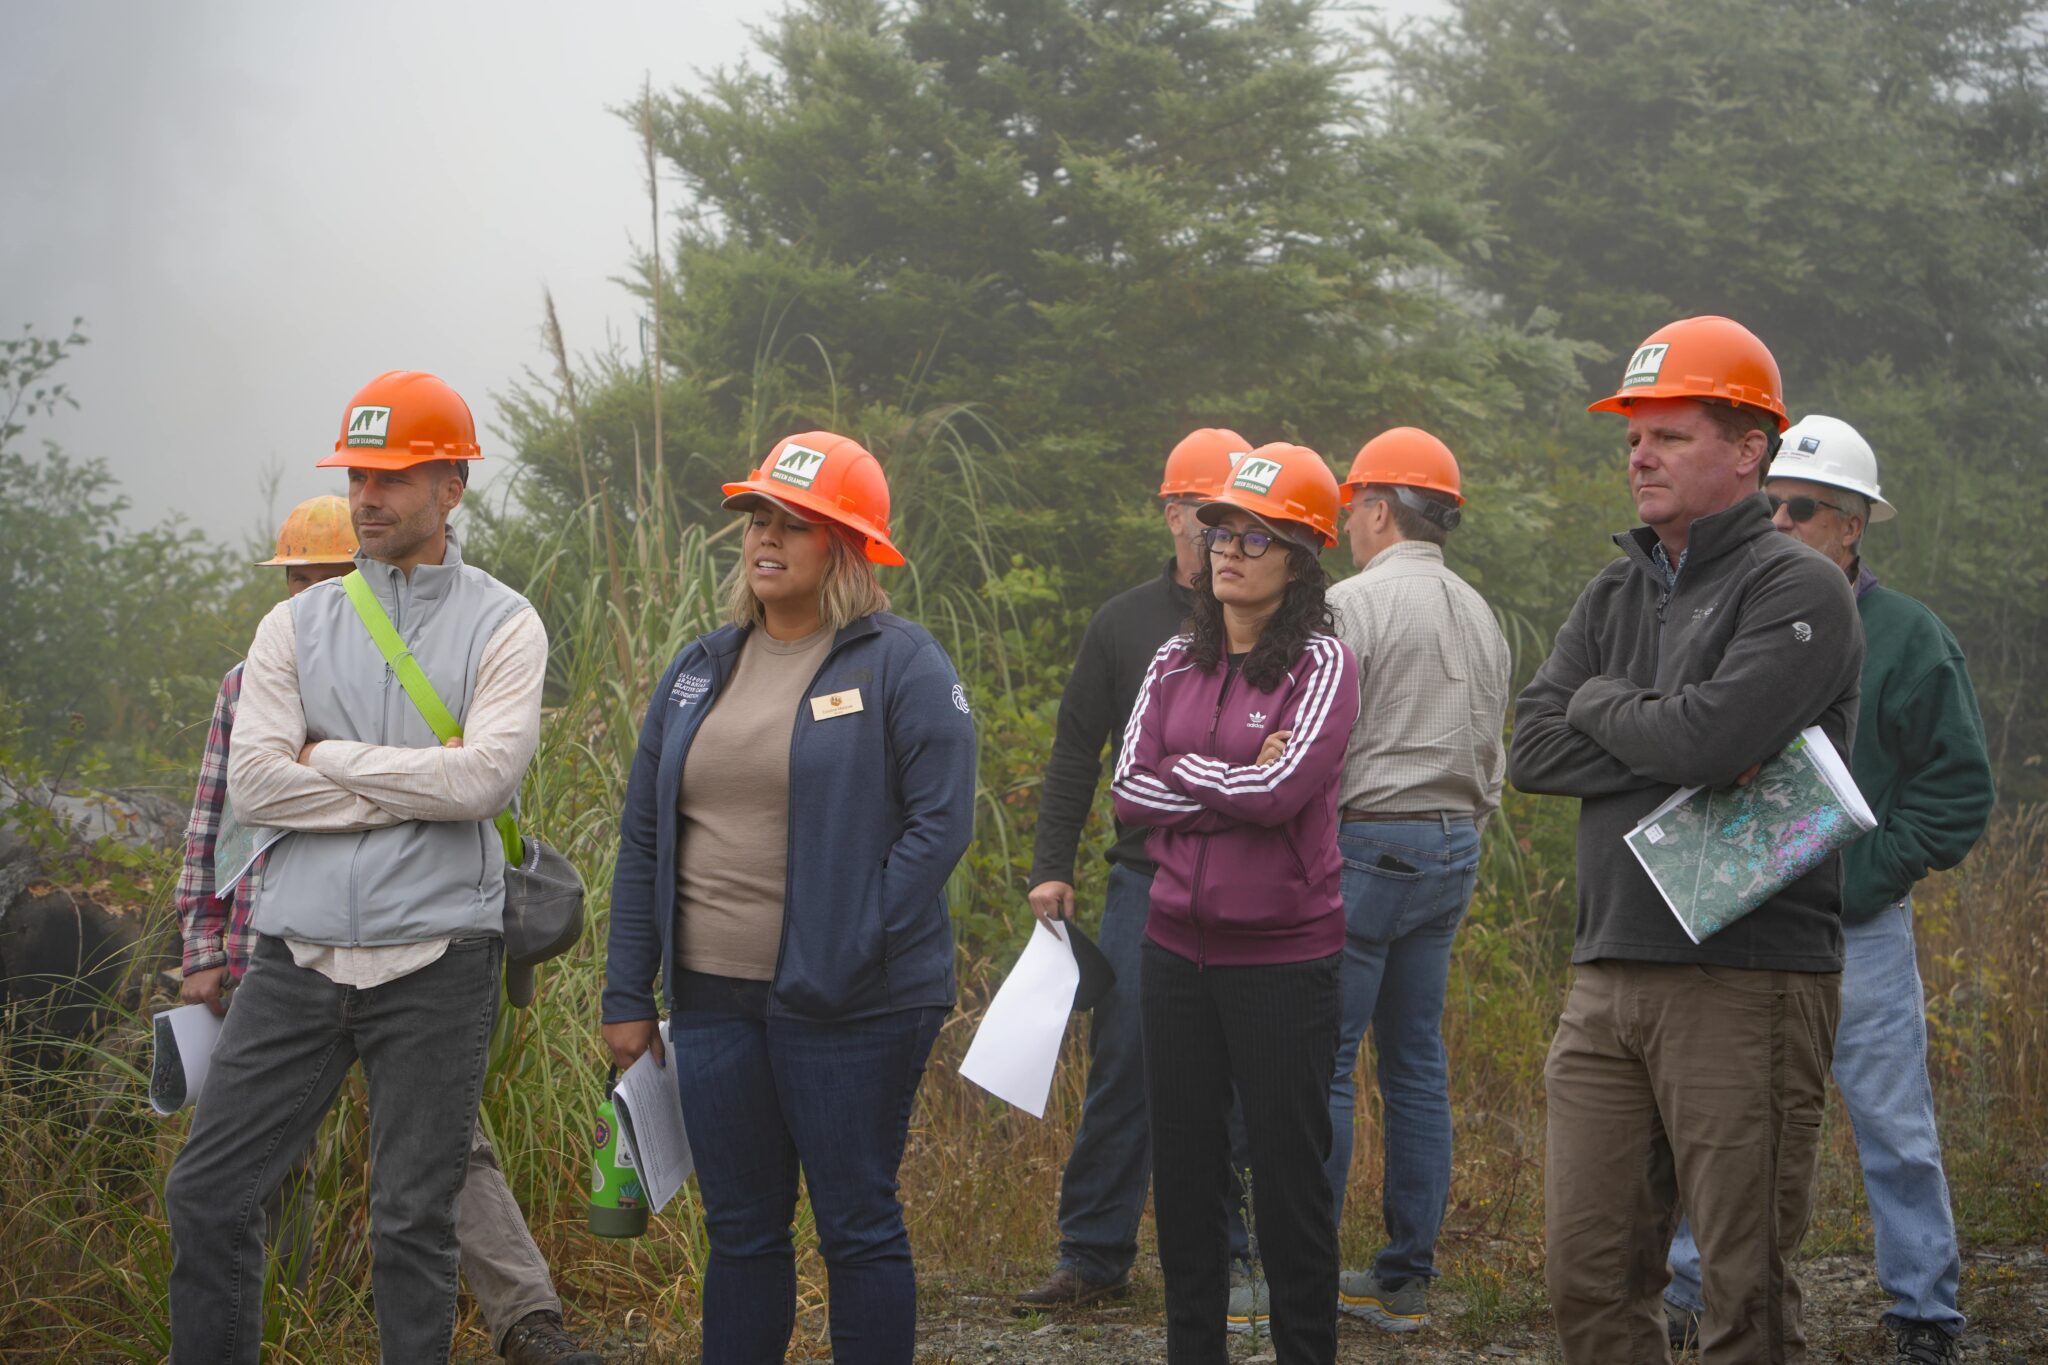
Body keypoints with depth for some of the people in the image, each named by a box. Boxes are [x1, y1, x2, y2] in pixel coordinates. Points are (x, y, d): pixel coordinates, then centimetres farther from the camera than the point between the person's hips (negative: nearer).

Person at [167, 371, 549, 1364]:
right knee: (207, 1196, 1)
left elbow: (485, 775, -14)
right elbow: (253, 781, -3)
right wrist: (414, 787, -8)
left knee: (413, 1223, 2)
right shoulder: (296, 627, 10)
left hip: (433, 962, -3)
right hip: (298, 950, 3)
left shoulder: (501, 628, 1)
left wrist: (328, 758, -6)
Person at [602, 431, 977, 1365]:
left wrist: (850, 955, -17)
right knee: (740, 1232, 11)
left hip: (850, 1007, -5)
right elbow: (644, 840, 15)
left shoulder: (901, 666, -5)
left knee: (857, 1226, 2)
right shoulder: (700, 672, 13)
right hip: (714, 999, 6)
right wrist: (627, 995, 10)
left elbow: (939, 823, -11)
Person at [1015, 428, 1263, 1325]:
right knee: (1122, 1066, 2)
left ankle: (1227, 1260, 11)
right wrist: (1051, 866, 5)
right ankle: (1094, 1255, 10)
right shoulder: (1125, 624, 9)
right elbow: (1076, 754, 12)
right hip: (1145, 881, 1)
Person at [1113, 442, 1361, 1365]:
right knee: (1182, 1168, 11)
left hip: (1283, 957, -5)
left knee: (1289, 1172, 1)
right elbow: (1129, 791, 0)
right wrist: (1236, 789, -11)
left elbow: (1283, 787, -19)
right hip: (1178, 945, 5)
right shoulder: (1175, 663, 10)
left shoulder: (1321, 664, -6)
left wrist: (1181, 770, -5)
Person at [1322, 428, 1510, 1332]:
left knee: (1324, 1060, -5)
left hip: (1367, 842, -8)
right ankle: (1406, 1278, 11)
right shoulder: (1479, 617, 14)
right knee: (1416, 1062, 9)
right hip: (1450, 849, 8)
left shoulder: (1354, 604, -11)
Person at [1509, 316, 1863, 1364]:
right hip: (1608, 976, 7)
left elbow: (1712, 734, -21)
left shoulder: (1797, 590, -5)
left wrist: (1601, 703, -2)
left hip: (1749, 982, -7)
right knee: (1587, 1277, 6)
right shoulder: (1616, 594, 17)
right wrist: (1673, 749, -9)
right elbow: (1532, 753, 5)